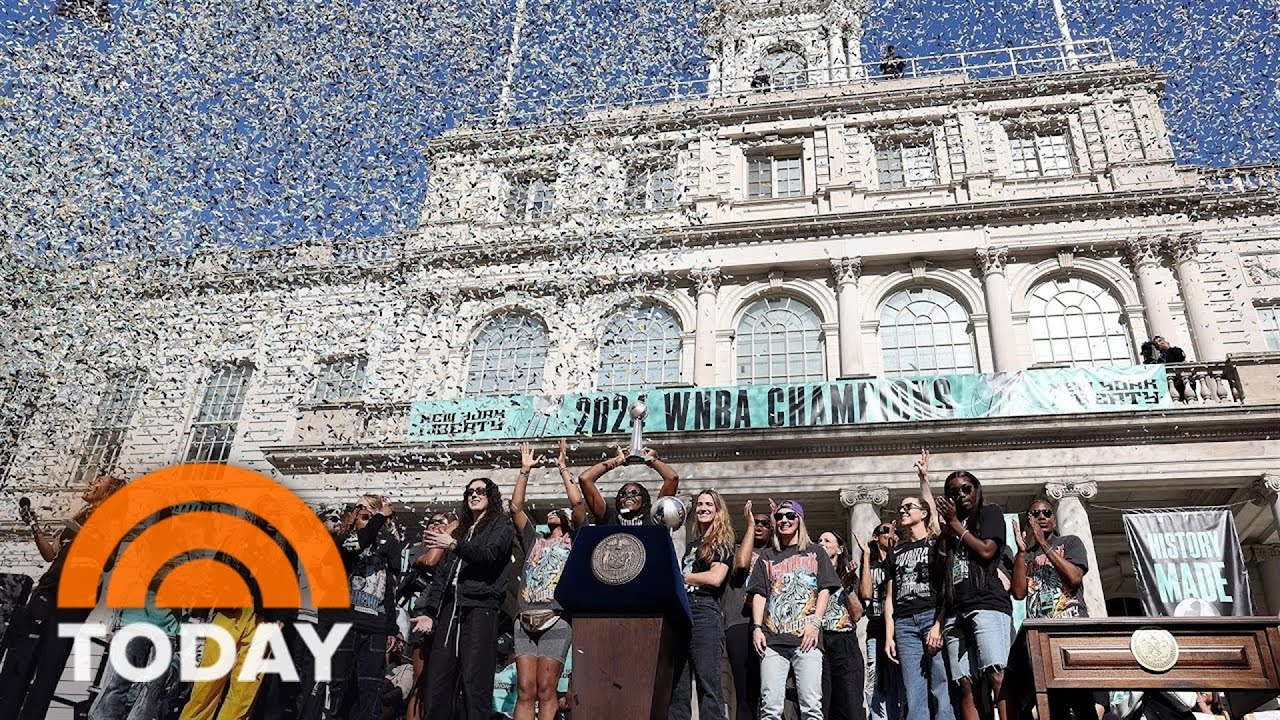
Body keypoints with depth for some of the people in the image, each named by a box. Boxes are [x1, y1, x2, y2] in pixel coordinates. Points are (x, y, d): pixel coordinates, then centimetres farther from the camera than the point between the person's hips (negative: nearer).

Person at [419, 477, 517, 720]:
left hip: (479, 608, -5)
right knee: (436, 684, -2)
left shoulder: (501, 523, 10)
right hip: (449, 609, 5)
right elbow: (441, 574, 22)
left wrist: (455, 545, -20)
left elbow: (491, 554, -9)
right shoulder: (459, 529, 25)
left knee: (474, 684, -10)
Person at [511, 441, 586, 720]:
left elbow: (577, 502, -1)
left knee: (545, 690, -6)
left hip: (555, 620, -3)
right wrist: (525, 470, 14)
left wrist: (563, 468, 6)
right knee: (525, 691, -2)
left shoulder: (573, 540, 13)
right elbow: (516, 507, 15)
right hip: (525, 620, 3)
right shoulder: (534, 540, 23)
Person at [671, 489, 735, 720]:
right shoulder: (692, 545, 26)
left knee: (708, 683, -10)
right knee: (677, 686, 2)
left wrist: (679, 577, 0)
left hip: (704, 610, -7)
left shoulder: (722, 543, 6)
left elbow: (715, 578, -8)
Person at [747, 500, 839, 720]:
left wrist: (815, 622, -6)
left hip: (807, 637, -1)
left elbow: (825, 589, 8)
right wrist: (757, 627, 0)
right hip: (773, 638, 2)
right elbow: (759, 594, 14)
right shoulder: (767, 556, 21)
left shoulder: (815, 553, 17)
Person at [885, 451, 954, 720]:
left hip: (933, 617, -3)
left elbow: (946, 589, 3)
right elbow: (890, 597, 15)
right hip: (904, 624, 3)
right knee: (914, 698, -2)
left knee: (941, 692, -8)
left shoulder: (937, 544, 11)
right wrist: (889, 636, 9)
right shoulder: (895, 553, 20)